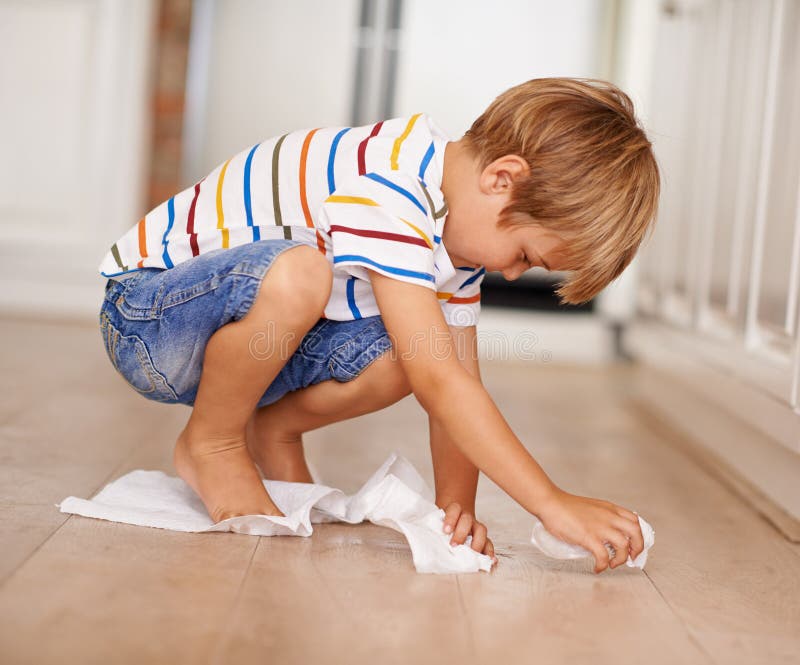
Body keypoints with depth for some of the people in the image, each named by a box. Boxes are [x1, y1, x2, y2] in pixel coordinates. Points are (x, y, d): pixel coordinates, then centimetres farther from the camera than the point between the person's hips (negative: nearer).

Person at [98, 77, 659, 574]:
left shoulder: (458, 223, -1)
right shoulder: (385, 191, -31)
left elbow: (459, 379, -1)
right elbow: (439, 384, -35)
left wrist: (457, 505, -13)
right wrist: (554, 505, -34)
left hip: (249, 338, 7)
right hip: (145, 321, -7)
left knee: (398, 352, -19)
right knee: (296, 271, -38)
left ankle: (270, 431, 8)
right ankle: (211, 442, -11)